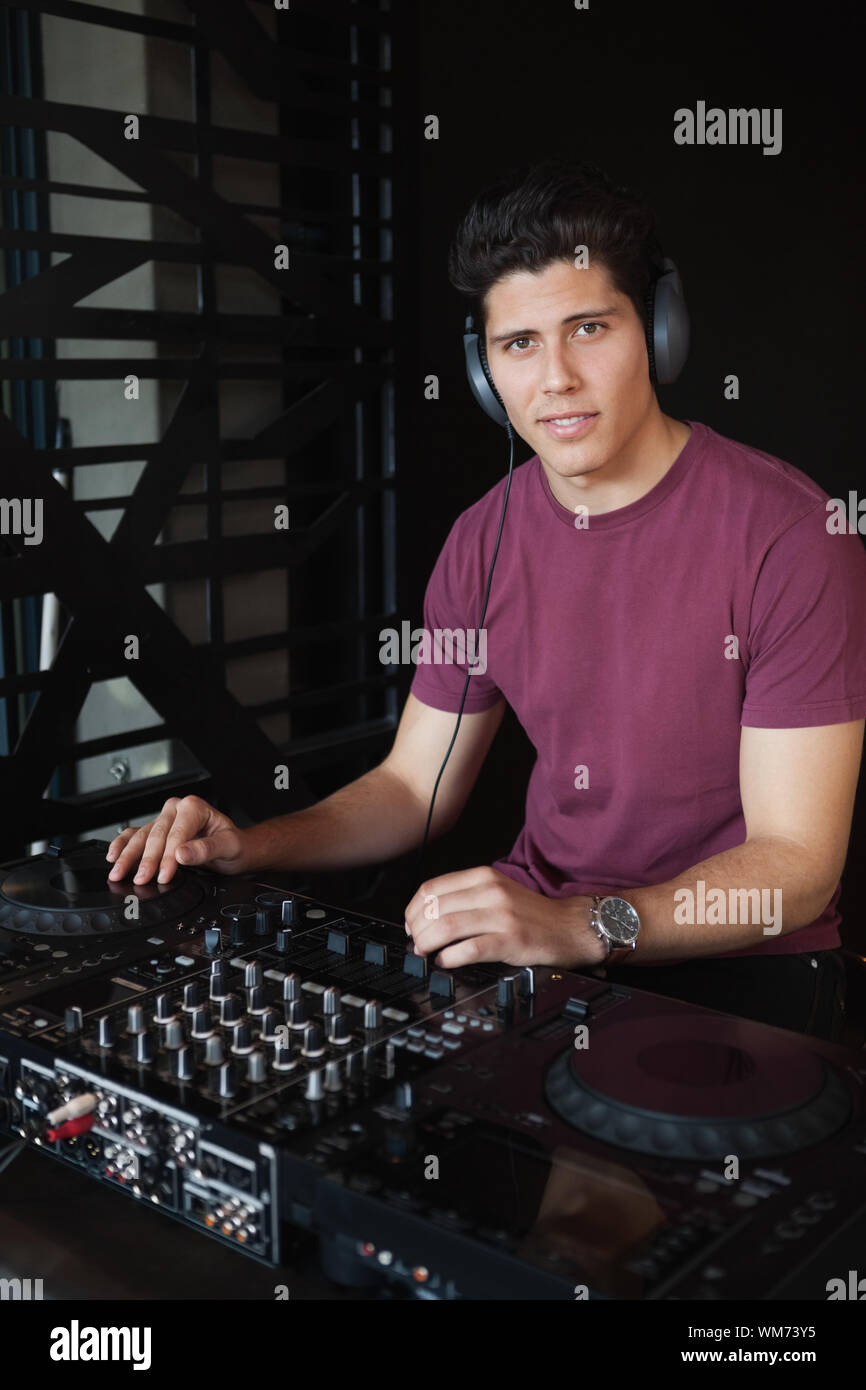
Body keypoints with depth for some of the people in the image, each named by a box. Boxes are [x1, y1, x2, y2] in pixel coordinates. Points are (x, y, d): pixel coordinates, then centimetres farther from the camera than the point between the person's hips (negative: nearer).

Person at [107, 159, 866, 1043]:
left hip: (736, 969, -4)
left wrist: (584, 927, -32)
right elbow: (414, 788, 11)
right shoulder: (483, 542, 3)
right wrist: (249, 846, -6)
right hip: (529, 930, 5)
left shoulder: (788, 536, -16)